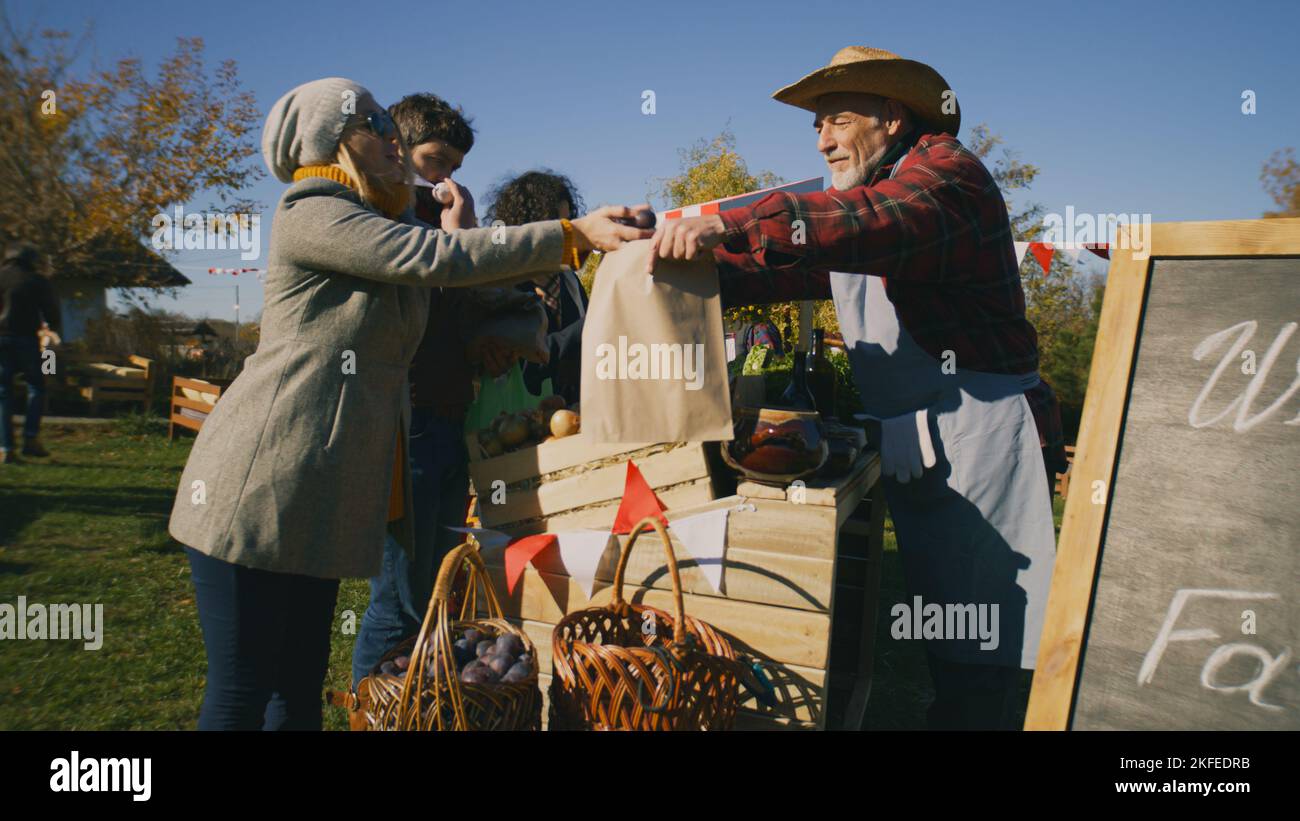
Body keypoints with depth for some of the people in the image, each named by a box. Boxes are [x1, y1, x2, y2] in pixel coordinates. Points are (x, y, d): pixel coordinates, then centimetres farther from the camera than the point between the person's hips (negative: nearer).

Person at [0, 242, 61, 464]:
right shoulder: (37, 281, 1)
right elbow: (50, 310, 5)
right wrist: (53, 330, 24)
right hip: (26, 338, -2)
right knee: (36, 387, 12)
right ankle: (31, 438, -3)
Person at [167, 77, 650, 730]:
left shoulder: (381, 232, 21)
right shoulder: (310, 215, -7)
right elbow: (438, 259, -16)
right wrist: (575, 233, -14)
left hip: (319, 500, 8)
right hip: (263, 487, -8)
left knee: (300, 689, 12)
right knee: (241, 696, -2)